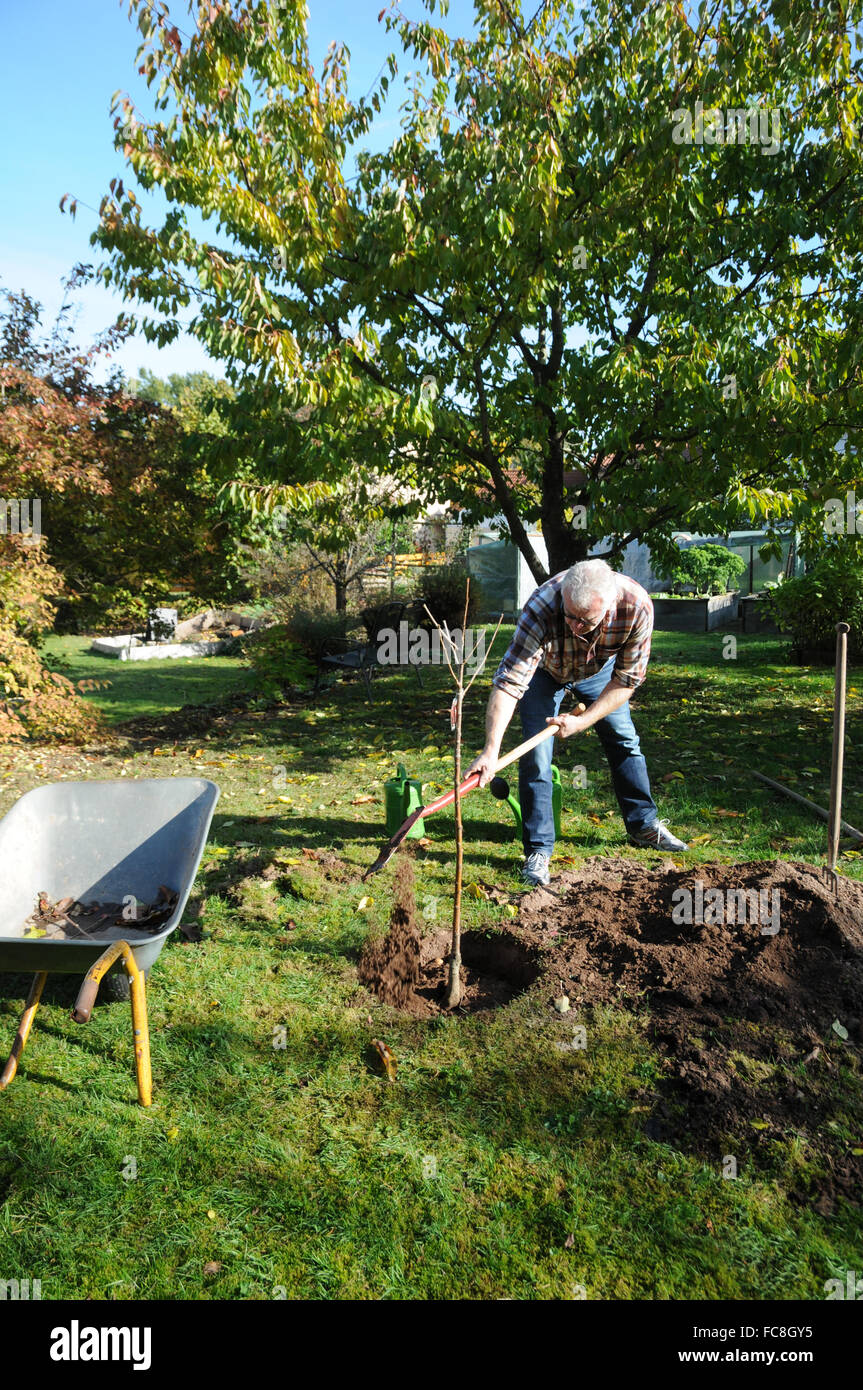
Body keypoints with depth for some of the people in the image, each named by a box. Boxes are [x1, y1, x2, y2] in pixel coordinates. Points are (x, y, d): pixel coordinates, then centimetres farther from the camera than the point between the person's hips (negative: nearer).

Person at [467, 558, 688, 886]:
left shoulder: (637, 606, -37)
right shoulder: (542, 607, -44)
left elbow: (626, 680, -24)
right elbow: (509, 681, -47)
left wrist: (583, 721, -32)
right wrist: (491, 751, -55)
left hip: (598, 668, 3)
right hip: (545, 668, -2)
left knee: (625, 742, 10)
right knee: (536, 756, -13)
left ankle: (644, 826, 30)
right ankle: (538, 850, 0)